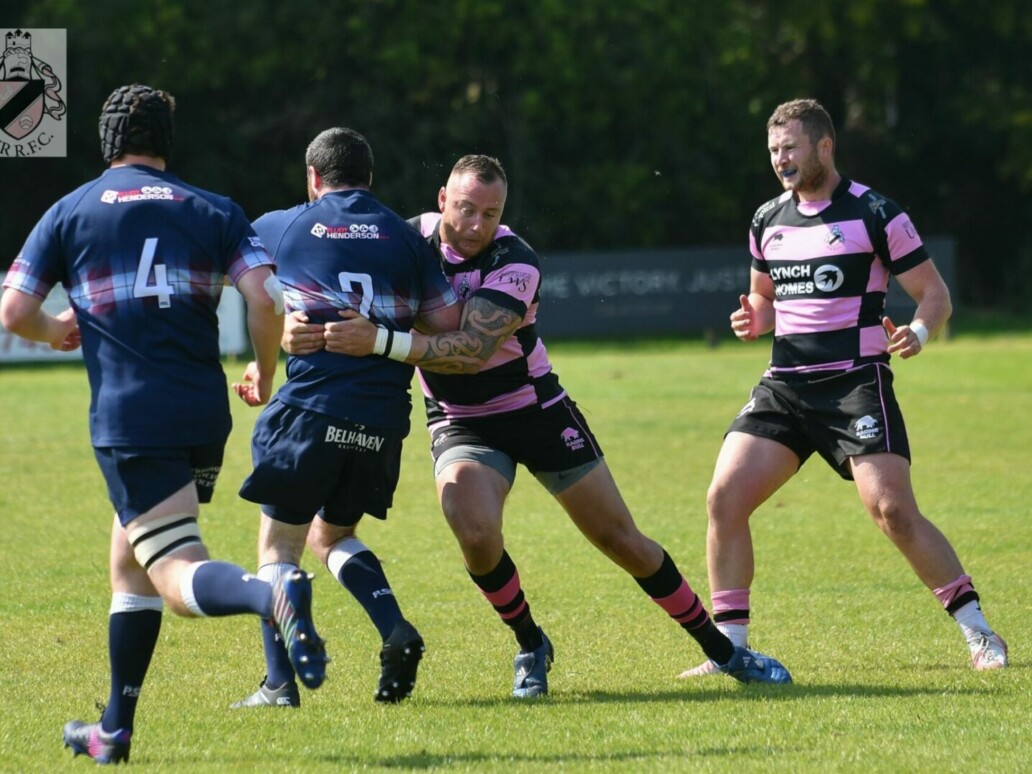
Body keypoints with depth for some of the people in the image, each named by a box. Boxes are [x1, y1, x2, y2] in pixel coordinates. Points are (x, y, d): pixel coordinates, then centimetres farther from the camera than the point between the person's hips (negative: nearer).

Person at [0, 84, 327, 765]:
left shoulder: (70, 214, 7)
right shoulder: (214, 212, 10)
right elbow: (265, 299, -4)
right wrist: (264, 379, 12)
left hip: (128, 420, -4)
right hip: (204, 414, 4)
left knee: (178, 576, -11)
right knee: (130, 556, 21)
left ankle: (275, 597, -44)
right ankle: (116, 728, 21)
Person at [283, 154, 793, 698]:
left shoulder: (515, 263, -23)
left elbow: (473, 350, -35)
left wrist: (381, 341, -45)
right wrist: (299, 329, -26)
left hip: (537, 411, -2)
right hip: (459, 424, 2)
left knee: (618, 537, 3)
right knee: (475, 532, -26)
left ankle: (722, 649, 18)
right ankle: (530, 648, 1)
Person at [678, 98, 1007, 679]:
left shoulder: (875, 214, -5)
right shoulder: (769, 221, 12)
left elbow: (935, 293, -2)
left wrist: (918, 332, -23)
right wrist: (754, 319, 3)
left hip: (857, 384, -6)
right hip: (785, 386, 6)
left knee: (893, 509, -17)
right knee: (725, 497, -8)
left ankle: (979, 633, -5)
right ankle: (729, 646, 1)